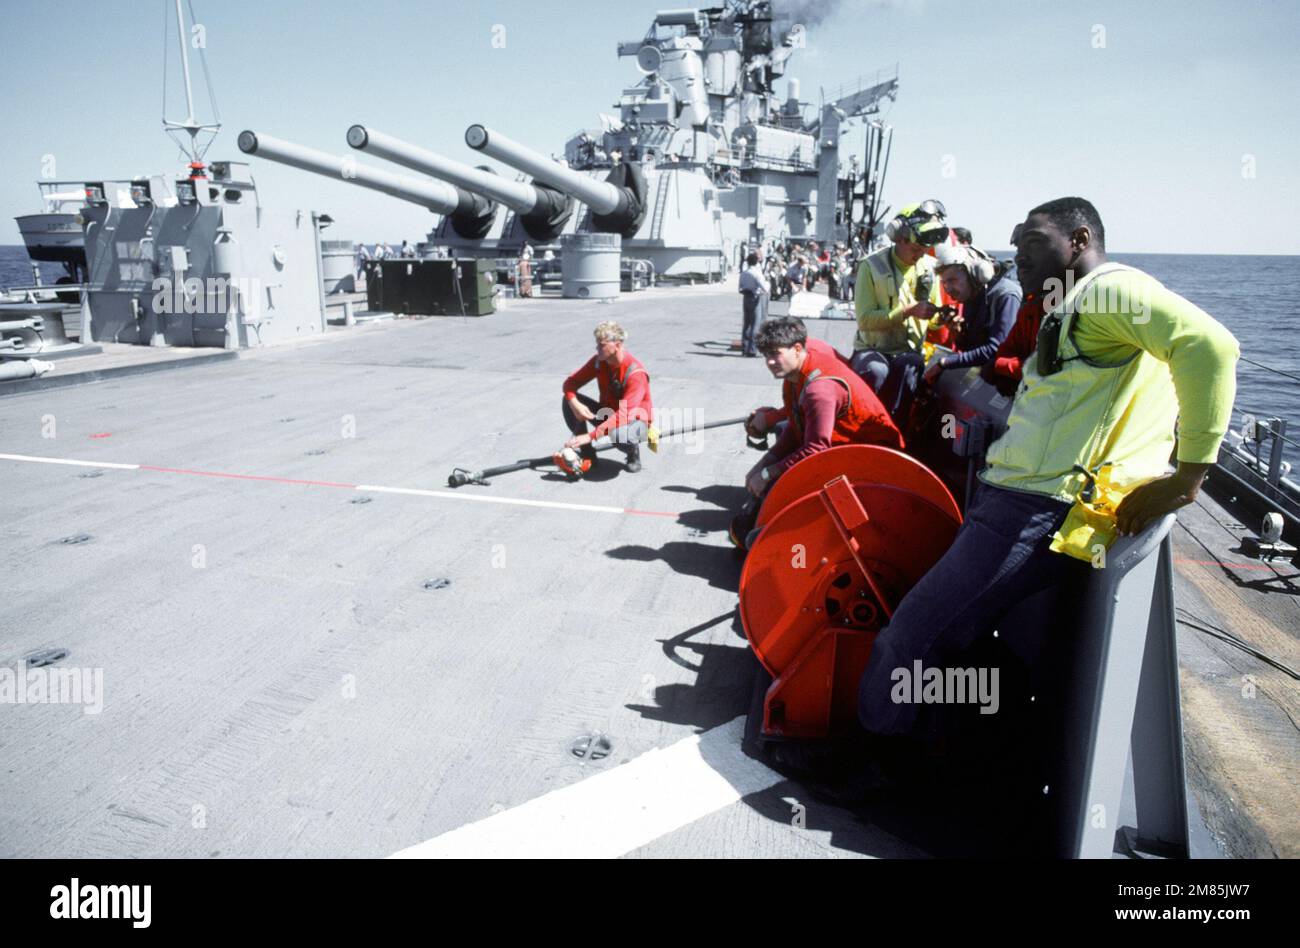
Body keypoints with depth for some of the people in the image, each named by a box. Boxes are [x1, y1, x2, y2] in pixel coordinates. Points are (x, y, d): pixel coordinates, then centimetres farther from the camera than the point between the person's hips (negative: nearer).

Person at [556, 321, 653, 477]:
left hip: (635, 421, -6)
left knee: (619, 435, -43)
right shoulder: (599, 361, -8)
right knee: (570, 400, -14)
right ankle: (586, 455, -8)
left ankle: (633, 454, -4)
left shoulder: (635, 373, -29)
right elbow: (571, 382, -2)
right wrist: (574, 403, -27)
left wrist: (590, 436, -42)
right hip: (608, 414, 6)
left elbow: (624, 415, -37)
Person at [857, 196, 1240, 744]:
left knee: (911, 639, -9)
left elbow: (1209, 344, -23)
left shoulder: (1109, 288, -7)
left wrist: (1187, 477, -22)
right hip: (1012, 495, 10)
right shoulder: (1068, 310, 25)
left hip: (1041, 509, -10)